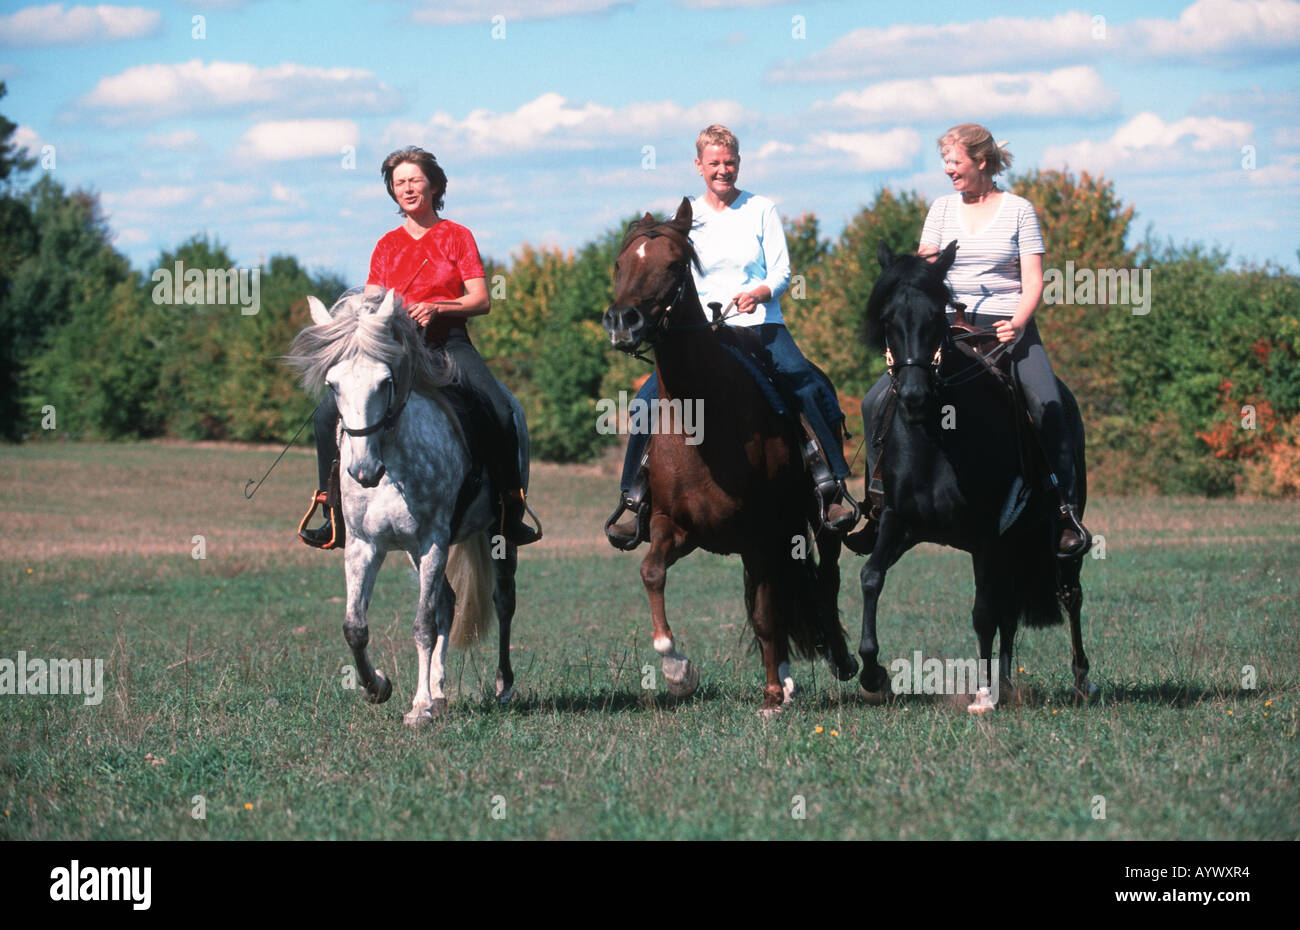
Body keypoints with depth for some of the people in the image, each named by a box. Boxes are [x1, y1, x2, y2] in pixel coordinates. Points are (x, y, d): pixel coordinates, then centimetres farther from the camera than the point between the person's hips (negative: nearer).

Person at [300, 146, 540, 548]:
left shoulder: (457, 237, 7)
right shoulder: (387, 245, 17)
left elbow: (481, 301, -1)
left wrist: (436, 307, -18)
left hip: (448, 340, -3)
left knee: (499, 414, -29)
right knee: (329, 414, -16)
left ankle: (511, 514, -16)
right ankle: (335, 517, -7)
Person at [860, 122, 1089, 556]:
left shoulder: (1019, 210, 2)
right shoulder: (942, 209, 12)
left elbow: (1033, 279, -3)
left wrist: (1018, 323, -20)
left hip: (1008, 326, -3)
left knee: (1048, 406, -25)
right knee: (877, 401, -10)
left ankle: (1067, 512, -19)